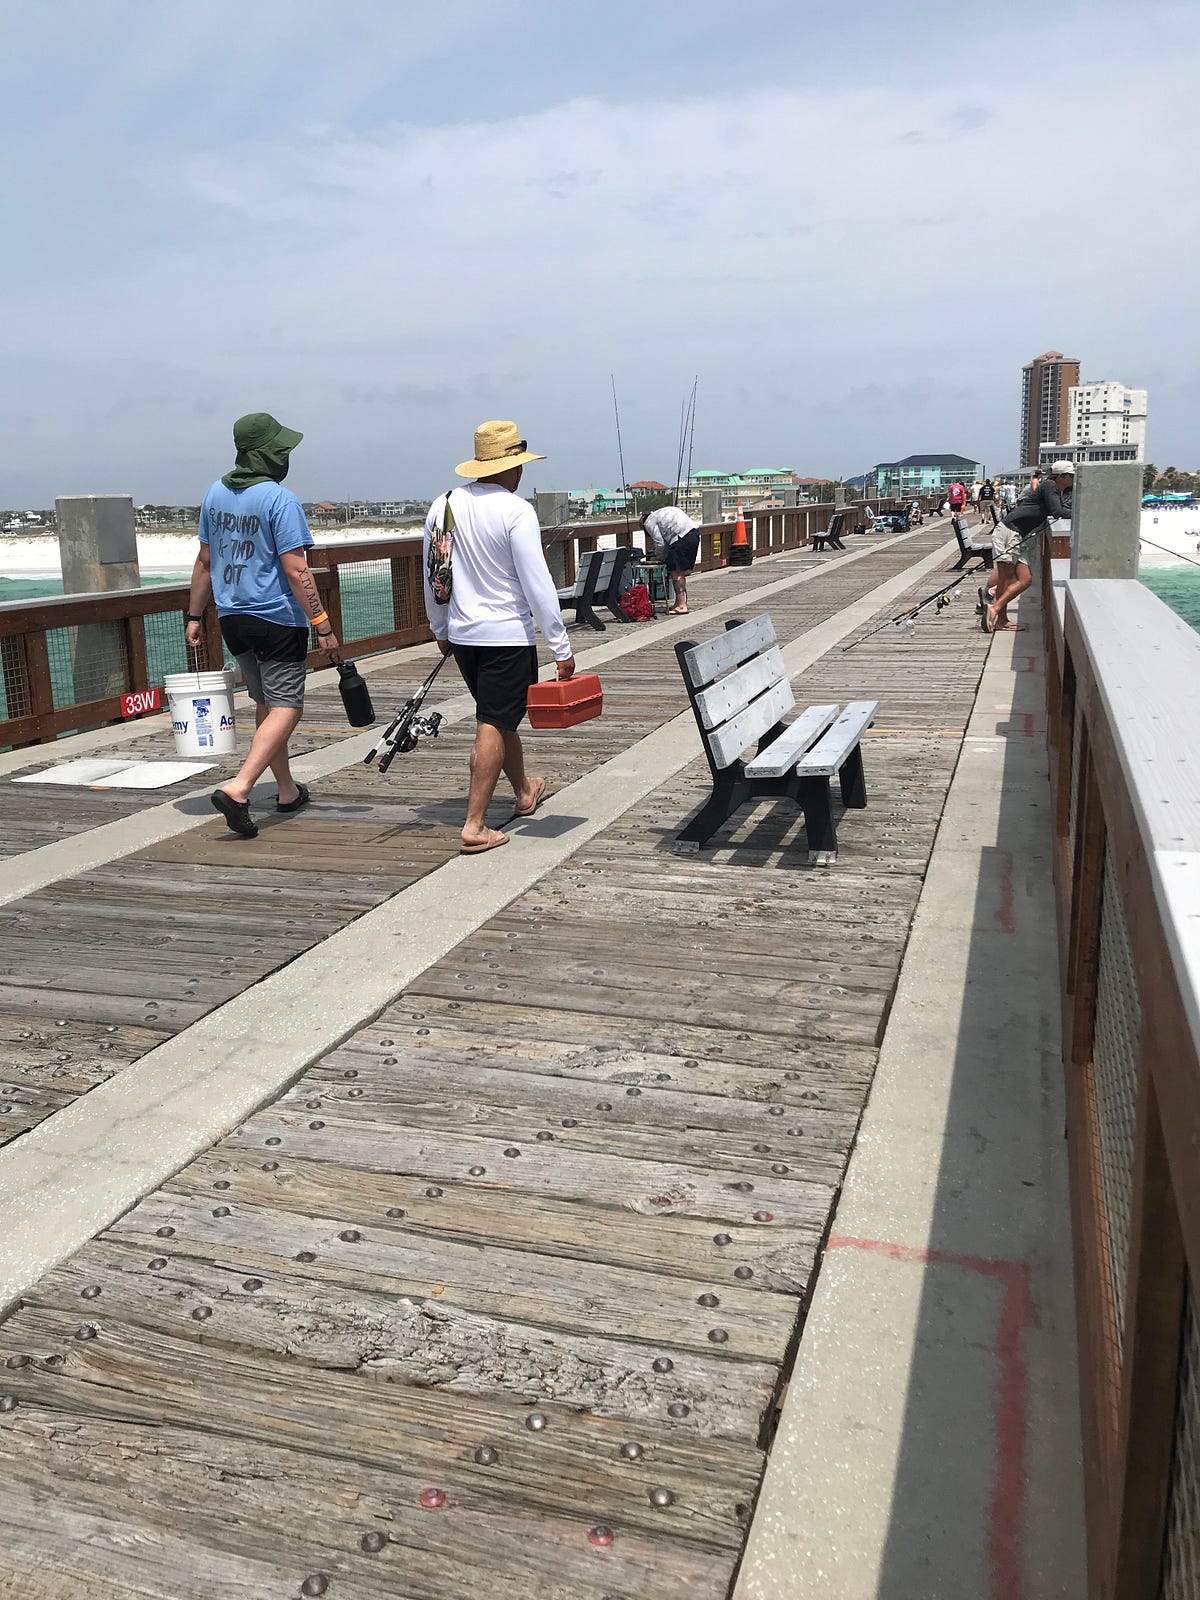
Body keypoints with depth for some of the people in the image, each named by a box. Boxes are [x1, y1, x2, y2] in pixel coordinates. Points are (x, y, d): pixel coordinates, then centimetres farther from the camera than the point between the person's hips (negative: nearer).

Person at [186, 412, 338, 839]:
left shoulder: (215, 494, 8)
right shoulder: (279, 499, -14)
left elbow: (205, 561, 13)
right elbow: (296, 571, -18)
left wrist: (194, 616, 20)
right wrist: (323, 626, -15)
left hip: (233, 619, 8)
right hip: (277, 619, -8)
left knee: (265, 704, 18)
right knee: (286, 707, -4)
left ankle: (287, 791, 29)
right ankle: (237, 788, -19)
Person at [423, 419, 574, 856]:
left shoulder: (443, 506, 5)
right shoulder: (516, 511, -15)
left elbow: (431, 578, 13)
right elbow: (538, 585, -16)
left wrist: (440, 630, 26)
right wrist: (561, 648, -11)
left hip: (461, 635, 7)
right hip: (508, 637, -7)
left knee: (501, 718, 22)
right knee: (493, 727, -3)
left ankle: (524, 791, 42)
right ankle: (475, 827, -4)